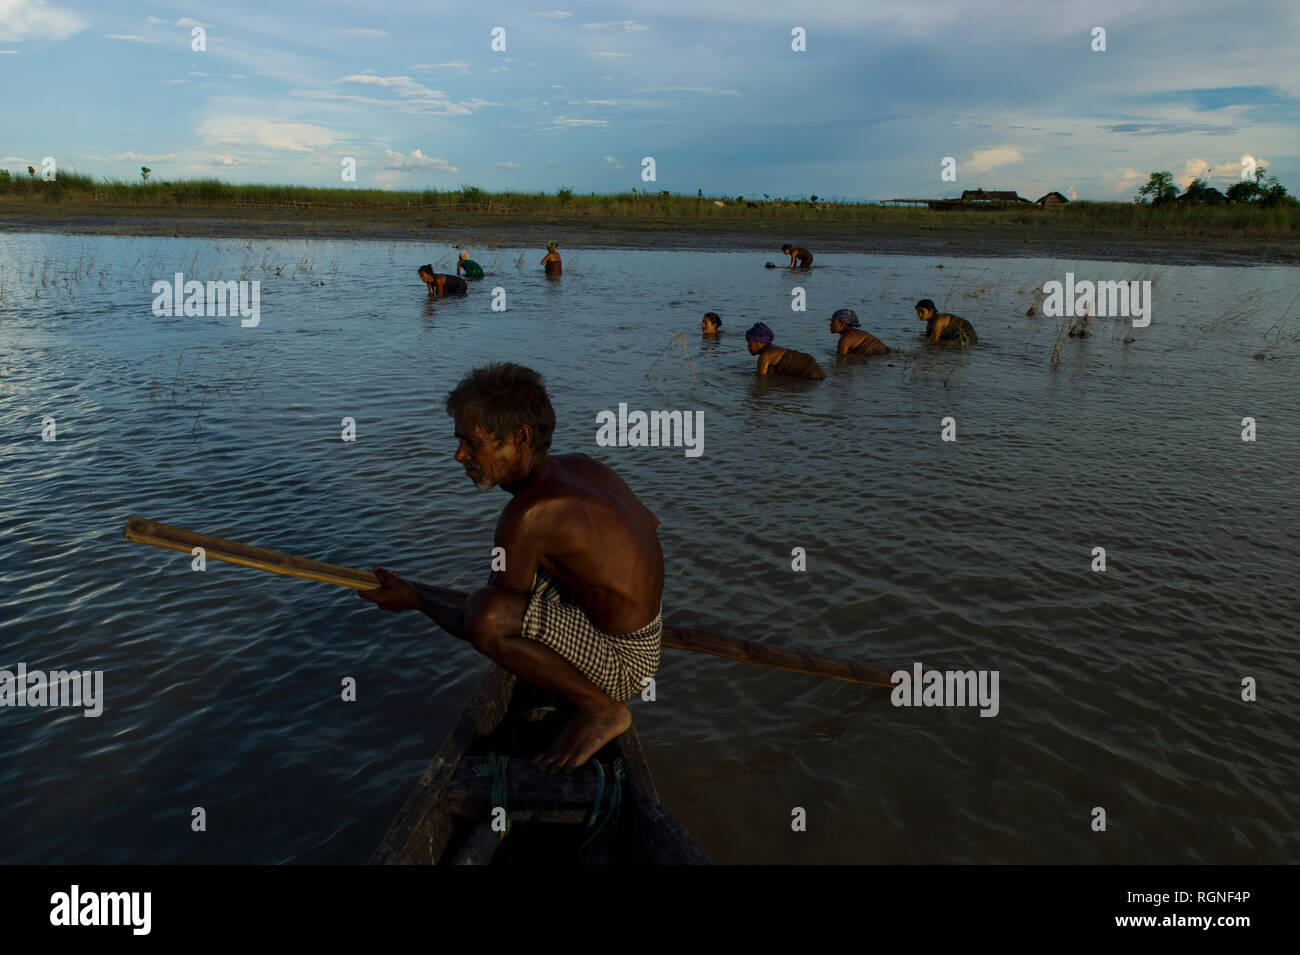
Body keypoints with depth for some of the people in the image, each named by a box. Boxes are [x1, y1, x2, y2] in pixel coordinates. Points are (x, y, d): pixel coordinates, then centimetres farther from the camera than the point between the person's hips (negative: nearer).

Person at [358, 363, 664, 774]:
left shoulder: (528, 515, -26)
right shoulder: (579, 465, -2)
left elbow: (481, 626, -15)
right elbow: (649, 522, 15)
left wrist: (414, 599, 2)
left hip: (622, 663, -9)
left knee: (486, 610, -28)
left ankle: (601, 710, -9)